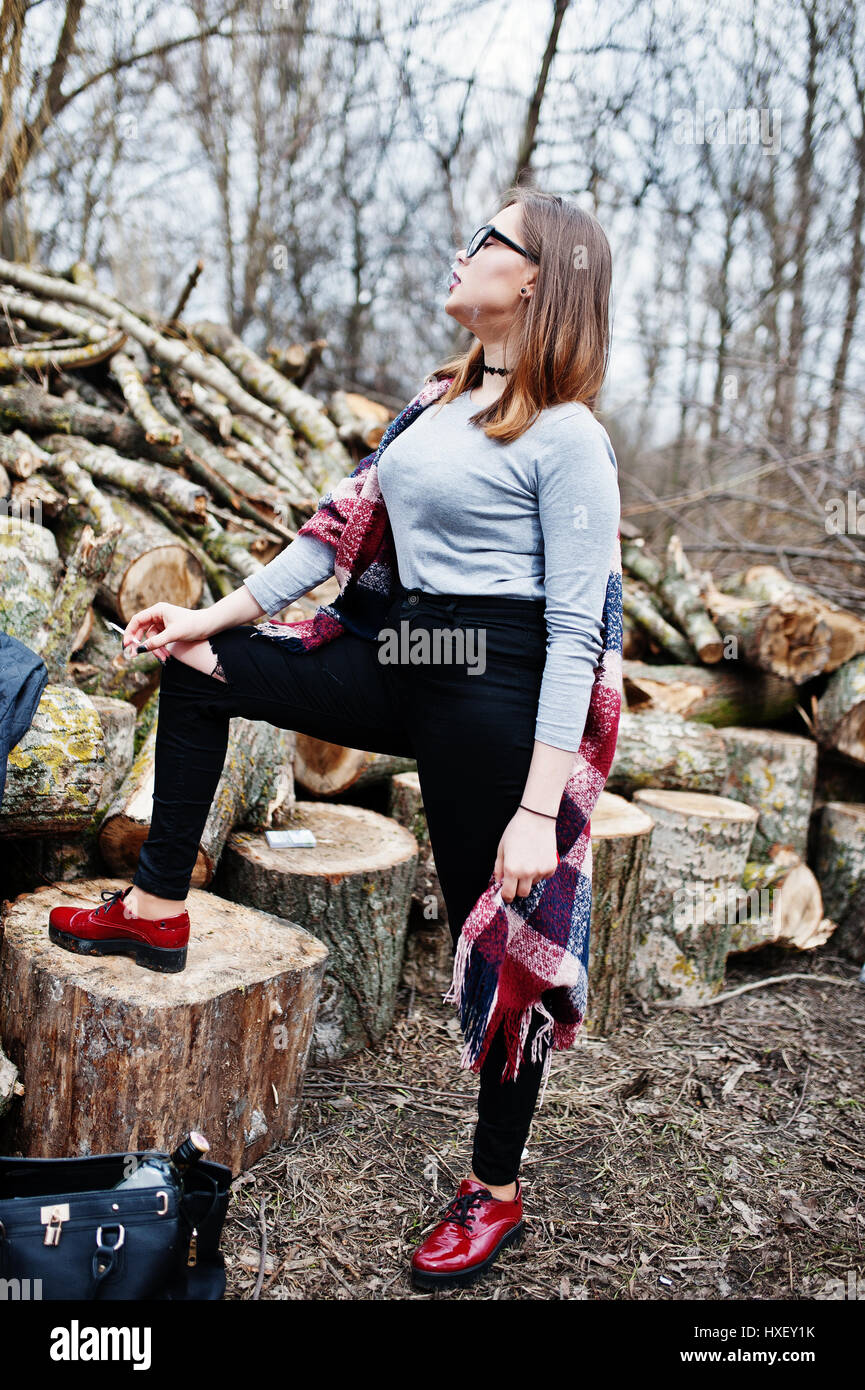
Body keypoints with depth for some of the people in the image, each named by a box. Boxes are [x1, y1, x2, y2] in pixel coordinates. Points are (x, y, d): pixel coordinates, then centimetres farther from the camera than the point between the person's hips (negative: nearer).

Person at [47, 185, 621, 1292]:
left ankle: (496, 1191, 26)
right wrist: (217, 615, 13)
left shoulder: (566, 437, -12)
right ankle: (157, 909, 23)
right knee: (195, 666, 14)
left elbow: (576, 633, -16)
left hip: (496, 692, -9)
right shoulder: (441, 406, 13)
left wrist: (539, 809, -20)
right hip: (401, 665, 9)